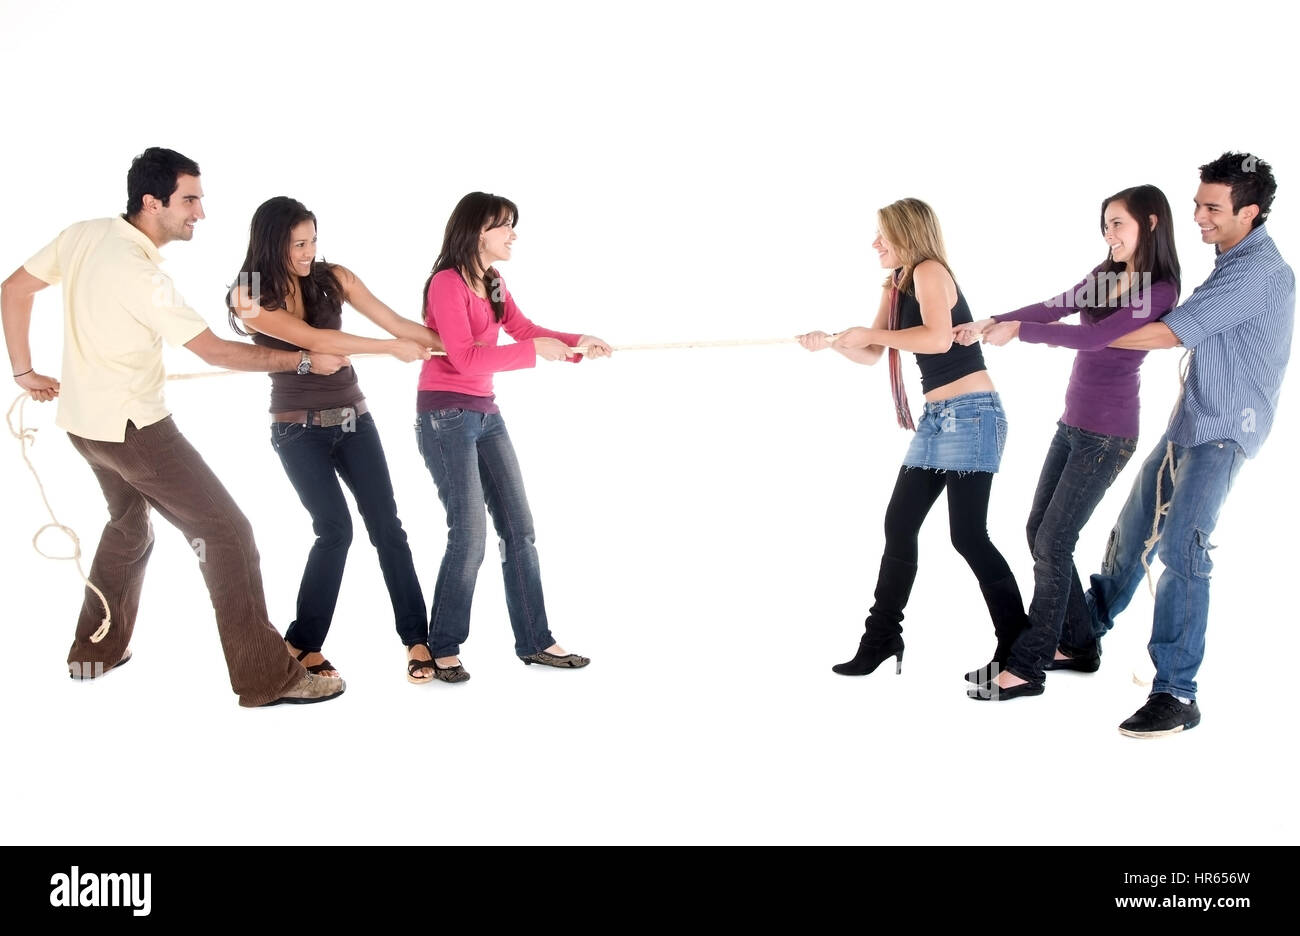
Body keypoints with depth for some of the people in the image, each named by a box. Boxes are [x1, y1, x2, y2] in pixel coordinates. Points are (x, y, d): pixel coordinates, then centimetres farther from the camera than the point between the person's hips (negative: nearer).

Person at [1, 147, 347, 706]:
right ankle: (266, 678, -6)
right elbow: (216, 351, -22)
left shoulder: (83, 235, -1)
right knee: (225, 533, -7)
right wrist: (307, 361, -16)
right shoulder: (140, 274, -25)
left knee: (128, 524, 29)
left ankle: (95, 651, 40)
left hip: (84, 422, 9)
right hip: (133, 428, -9)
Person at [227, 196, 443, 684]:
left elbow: (398, 323, 1)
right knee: (336, 529, -15)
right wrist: (391, 347, -22)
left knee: (387, 527, -3)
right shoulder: (251, 297, -9)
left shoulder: (333, 277, 0)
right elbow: (311, 338, -21)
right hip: (299, 429, -3)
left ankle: (416, 640, 4)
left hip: (353, 419, 4)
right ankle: (302, 643, 3)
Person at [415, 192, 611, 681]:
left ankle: (534, 640, 15)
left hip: (486, 413, 9)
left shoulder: (493, 283, 13)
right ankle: (443, 648, 5)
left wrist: (577, 342, -7)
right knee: (470, 536, -10)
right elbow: (465, 357, -21)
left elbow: (524, 329, 8)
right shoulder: (447, 283, -14)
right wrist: (534, 350, -22)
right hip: (446, 415, -9)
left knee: (519, 529, 7)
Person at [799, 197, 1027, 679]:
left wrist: (870, 333, -18)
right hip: (937, 420, 10)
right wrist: (830, 342, -3)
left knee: (968, 535, -8)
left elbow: (938, 338, -27)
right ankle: (883, 636, 22)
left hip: (971, 416, -9)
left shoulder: (930, 270, -11)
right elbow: (872, 353, 15)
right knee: (899, 525, 10)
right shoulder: (897, 285, 15)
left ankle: (1019, 644, 5)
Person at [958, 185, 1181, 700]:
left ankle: (1027, 668, 2)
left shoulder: (1159, 292, -14)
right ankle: (1077, 644, 23)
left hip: (1107, 435, -8)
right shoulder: (1105, 276, 9)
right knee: (1039, 531, 11)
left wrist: (1018, 329, -24)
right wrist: (990, 323, 4)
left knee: (1053, 542, -7)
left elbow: (1094, 337, -25)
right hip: (1073, 423, 8)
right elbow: (1052, 308, 15)